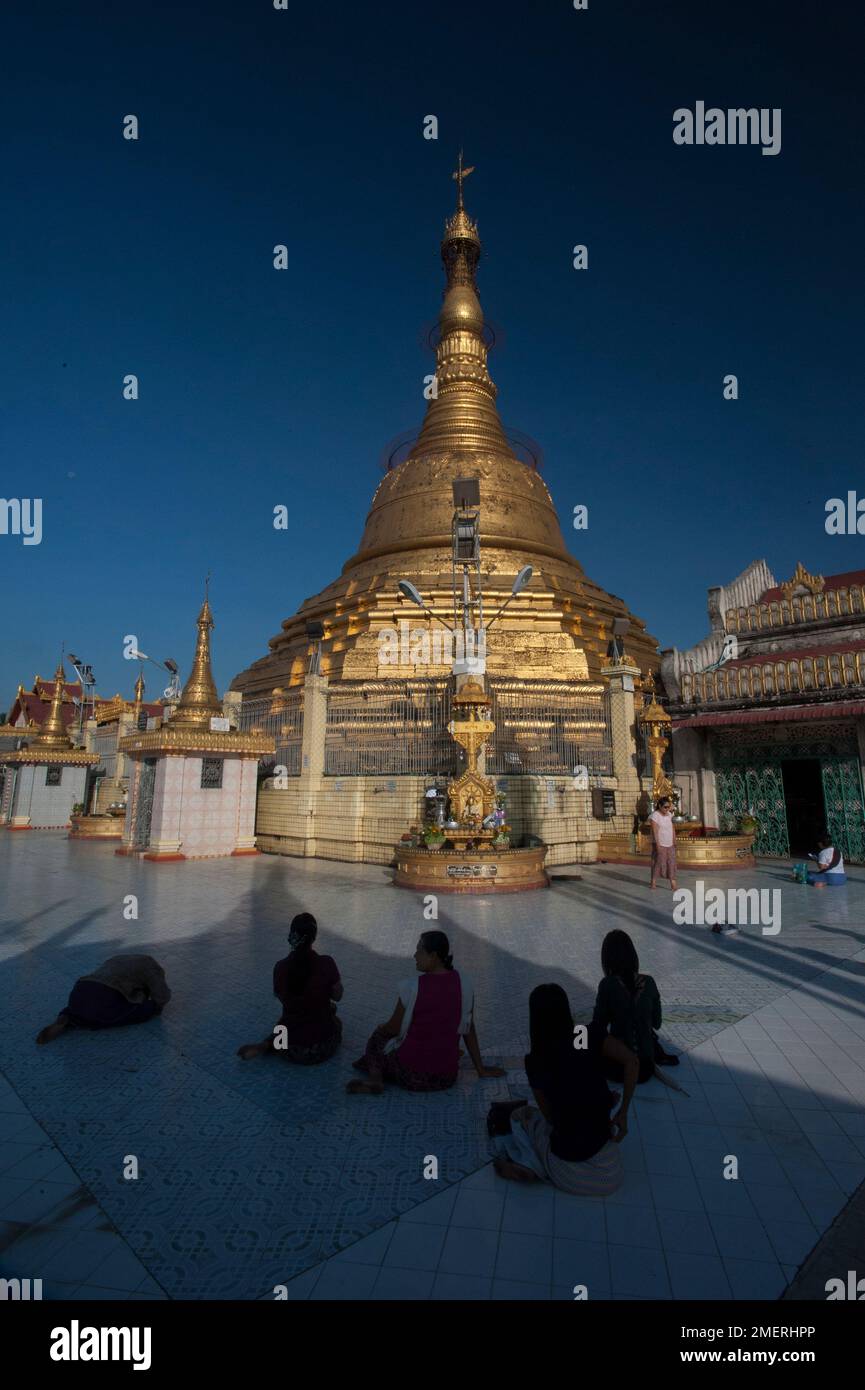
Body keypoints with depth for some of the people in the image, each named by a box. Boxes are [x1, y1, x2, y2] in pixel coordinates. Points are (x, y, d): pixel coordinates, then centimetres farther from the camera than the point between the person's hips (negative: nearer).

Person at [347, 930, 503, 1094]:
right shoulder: (463, 983, -8)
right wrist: (481, 1069, 12)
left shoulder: (412, 987, -19)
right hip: (447, 1078, 4)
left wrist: (381, 1028, 17)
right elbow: (468, 1029, 1)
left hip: (412, 1075, -3)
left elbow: (394, 1029, -6)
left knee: (379, 1037, 24)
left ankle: (375, 1078, 8)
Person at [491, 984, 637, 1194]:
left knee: (520, 1115, 29)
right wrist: (623, 1113, -7)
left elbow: (550, 1116, 0)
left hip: (567, 1158, 1)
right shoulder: (591, 1036, -9)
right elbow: (631, 1061, -18)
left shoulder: (534, 1061, -8)